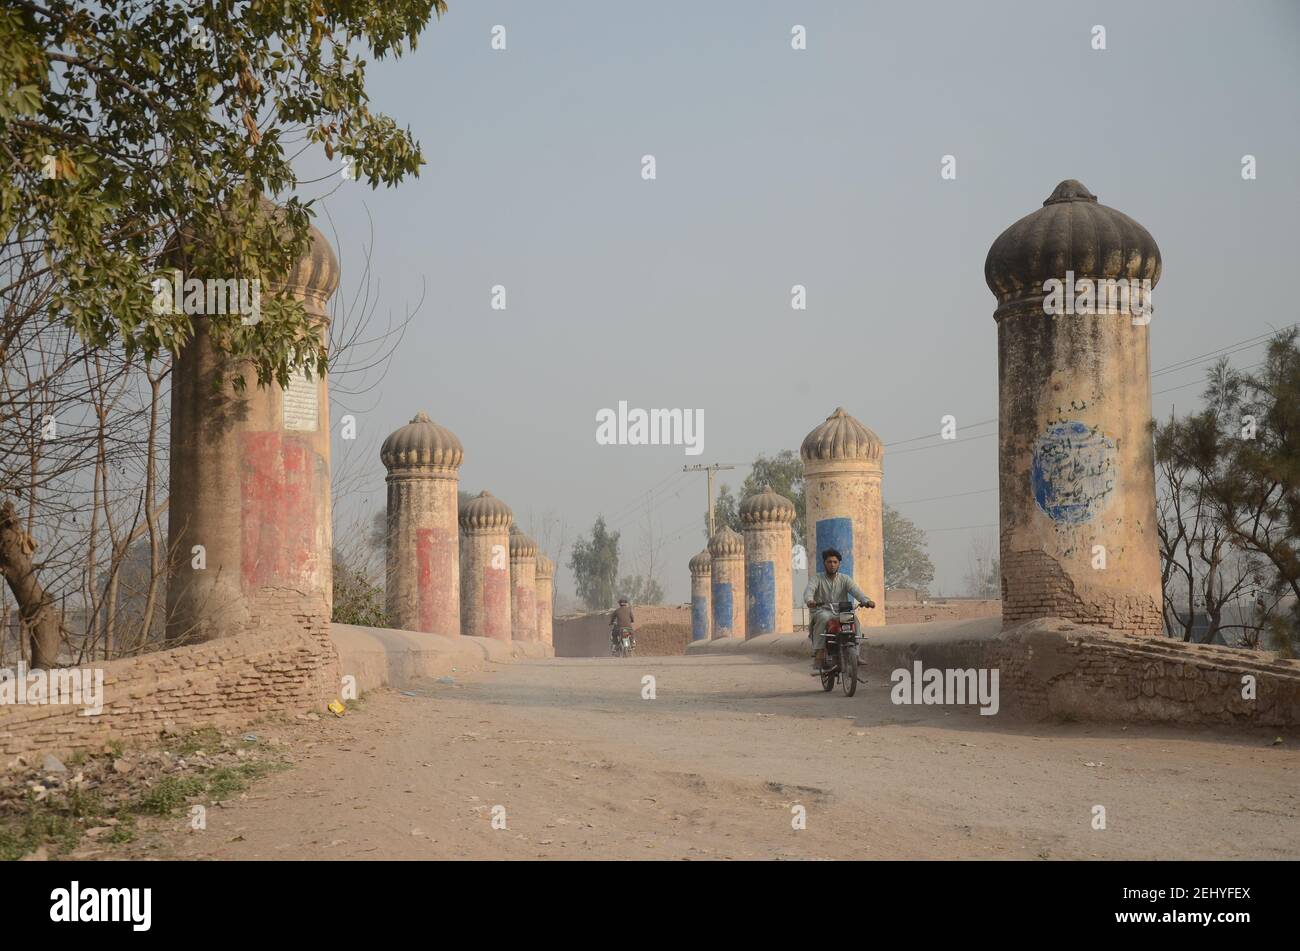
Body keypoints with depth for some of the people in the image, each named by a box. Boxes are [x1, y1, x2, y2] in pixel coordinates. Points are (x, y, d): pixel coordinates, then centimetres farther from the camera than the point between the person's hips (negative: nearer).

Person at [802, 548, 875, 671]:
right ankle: (819, 653, -35)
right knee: (824, 617, -36)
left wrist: (866, 600, -29)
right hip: (821, 611, -2)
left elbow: (855, 590, -7)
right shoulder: (816, 579, 5)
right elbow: (809, 590, -16)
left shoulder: (844, 579, 12)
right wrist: (809, 600, -41)